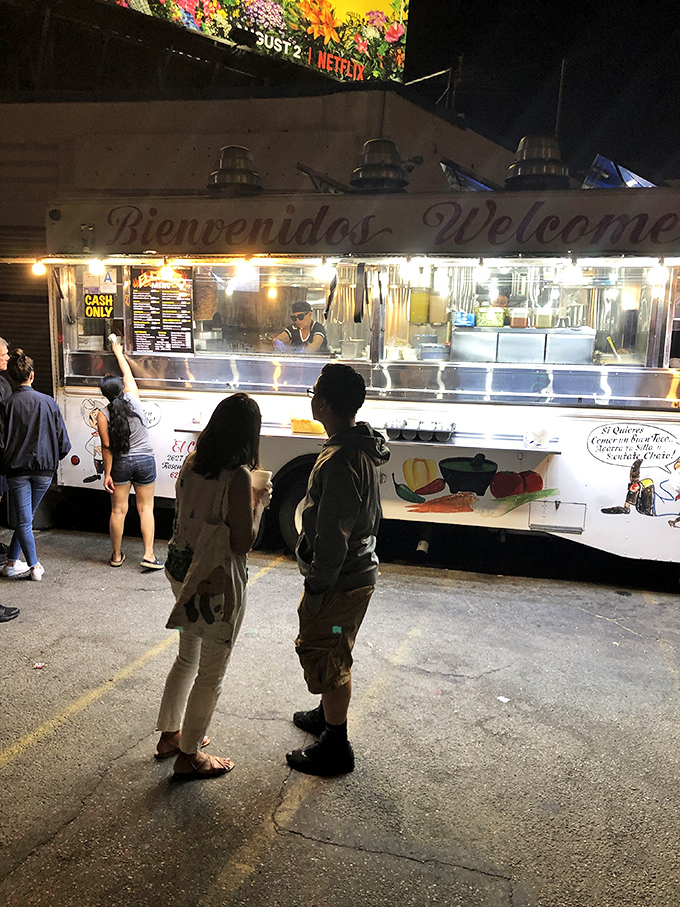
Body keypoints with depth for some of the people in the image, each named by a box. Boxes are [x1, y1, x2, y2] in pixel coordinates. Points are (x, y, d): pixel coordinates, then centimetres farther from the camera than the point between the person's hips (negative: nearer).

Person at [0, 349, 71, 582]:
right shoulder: (48, 402, -2)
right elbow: (64, 442, -1)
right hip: (44, 470, 2)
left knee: (23, 521, 6)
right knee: (26, 518, 15)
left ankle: (34, 566, 7)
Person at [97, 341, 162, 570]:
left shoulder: (103, 415, -10)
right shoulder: (133, 399, -6)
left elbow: (107, 447, -9)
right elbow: (128, 374, 13)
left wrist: (107, 474, -1)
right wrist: (118, 352, 27)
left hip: (120, 463, -1)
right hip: (145, 461, 1)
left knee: (118, 510, 9)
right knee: (145, 508, 7)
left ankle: (116, 555, 21)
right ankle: (148, 555, 2)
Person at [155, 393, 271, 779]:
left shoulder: (192, 464, 0)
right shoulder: (238, 477, -23)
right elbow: (243, 543, -21)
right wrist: (260, 502, -7)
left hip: (182, 571, 8)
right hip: (217, 583, -8)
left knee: (188, 657, 27)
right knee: (211, 674, 11)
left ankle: (170, 735, 43)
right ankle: (189, 756, 27)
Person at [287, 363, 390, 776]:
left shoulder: (339, 462, -29)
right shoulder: (365, 447, 3)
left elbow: (332, 539, -27)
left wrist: (316, 589, -16)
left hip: (340, 582, -10)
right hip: (360, 570, 10)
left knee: (325, 657, 7)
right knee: (331, 653, 27)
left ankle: (336, 747, 24)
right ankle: (328, 715, 48)